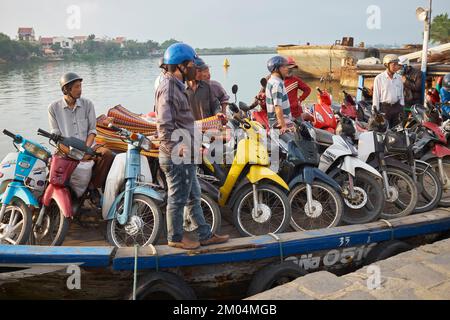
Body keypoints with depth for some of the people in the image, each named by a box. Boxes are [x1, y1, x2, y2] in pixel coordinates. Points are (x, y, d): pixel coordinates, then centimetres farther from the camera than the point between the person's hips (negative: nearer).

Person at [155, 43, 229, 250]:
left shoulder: (177, 86, 16)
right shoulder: (168, 87, -17)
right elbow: (164, 124, -24)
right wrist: (176, 149, -24)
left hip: (186, 155, 11)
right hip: (178, 158, -10)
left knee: (193, 197, 16)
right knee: (178, 198, 4)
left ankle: (205, 235, 27)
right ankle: (175, 238, 20)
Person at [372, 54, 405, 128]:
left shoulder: (399, 78, 8)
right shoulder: (379, 78, -5)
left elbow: (401, 94, 14)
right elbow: (376, 95, -5)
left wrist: (401, 109, 9)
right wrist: (376, 111, -8)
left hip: (396, 107, 4)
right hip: (384, 107, -4)